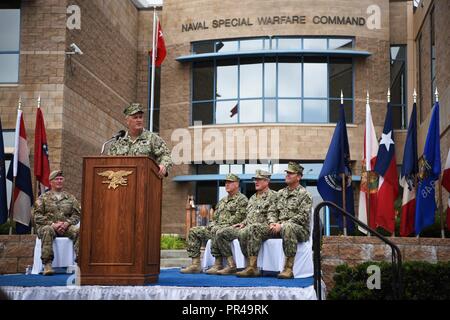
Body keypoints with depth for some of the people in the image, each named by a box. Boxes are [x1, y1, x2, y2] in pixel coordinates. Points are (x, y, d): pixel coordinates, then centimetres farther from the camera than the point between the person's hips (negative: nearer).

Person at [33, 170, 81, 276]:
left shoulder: (70, 198, 18)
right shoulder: (43, 198, 11)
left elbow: (76, 214, 11)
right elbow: (37, 215, 1)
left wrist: (67, 223, -10)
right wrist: (52, 224, -12)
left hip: (66, 227, 2)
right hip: (48, 226, -2)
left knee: (78, 231, -29)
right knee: (47, 231, -38)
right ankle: (47, 264, -40)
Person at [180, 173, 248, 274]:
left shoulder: (242, 199, -1)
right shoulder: (222, 200, 26)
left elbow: (238, 217, -14)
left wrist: (222, 225, -16)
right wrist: (212, 224, 3)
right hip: (216, 227, 9)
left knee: (215, 231, -39)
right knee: (194, 231, -3)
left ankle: (218, 264, -34)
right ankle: (195, 264, -11)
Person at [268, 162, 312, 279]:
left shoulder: (304, 195, -1)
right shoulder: (280, 193, 21)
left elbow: (303, 217, -11)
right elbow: (273, 211, 19)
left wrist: (282, 225, -18)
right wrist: (273, 223, -5)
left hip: (300, 230, -7)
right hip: (280, 228, 7)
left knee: (288, 228, -41)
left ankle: (288, 269, -41)